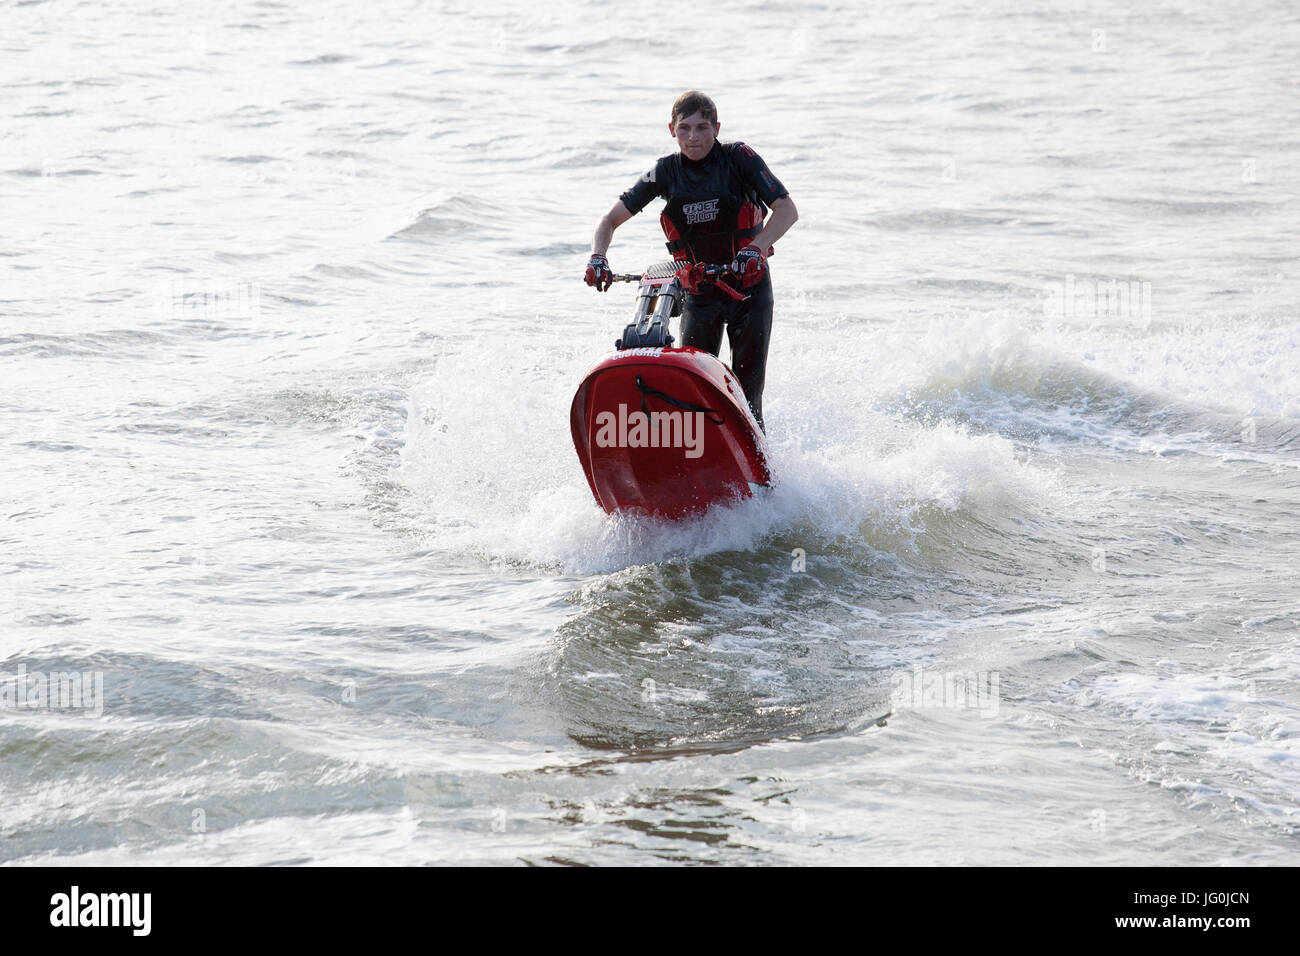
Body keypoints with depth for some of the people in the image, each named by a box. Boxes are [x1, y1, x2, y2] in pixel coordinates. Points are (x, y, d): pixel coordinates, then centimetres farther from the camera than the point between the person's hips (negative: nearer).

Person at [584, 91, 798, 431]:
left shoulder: (739, 158, -9)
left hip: (749, 289, -2)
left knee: (746, 392, -7)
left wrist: (755, 248, -34)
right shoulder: (666, 171, -2)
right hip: (698, 293, 2)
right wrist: (597, 257, -18)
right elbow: (611, 219, 2)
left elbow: (787, 210, -18)